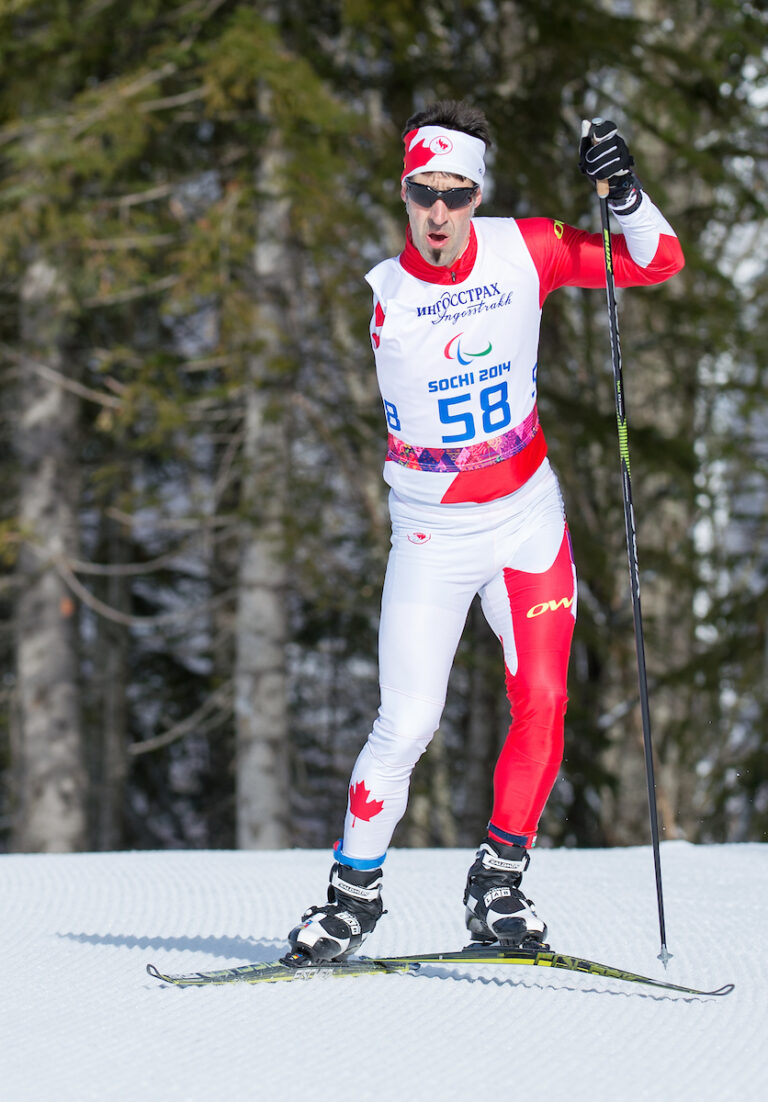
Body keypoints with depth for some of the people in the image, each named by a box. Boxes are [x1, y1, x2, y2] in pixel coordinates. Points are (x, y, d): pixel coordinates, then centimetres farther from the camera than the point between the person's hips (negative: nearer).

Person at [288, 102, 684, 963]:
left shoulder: (524, 251, -8)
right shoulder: (376, 295, -14)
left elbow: (657, 261, -4)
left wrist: (623, 196, -20)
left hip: (528, 517, 2)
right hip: (431, 534, -2)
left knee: (542, 703, -9)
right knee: (406, 723, -8)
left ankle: (497, 883, 5)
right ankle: (354, 890, 11)